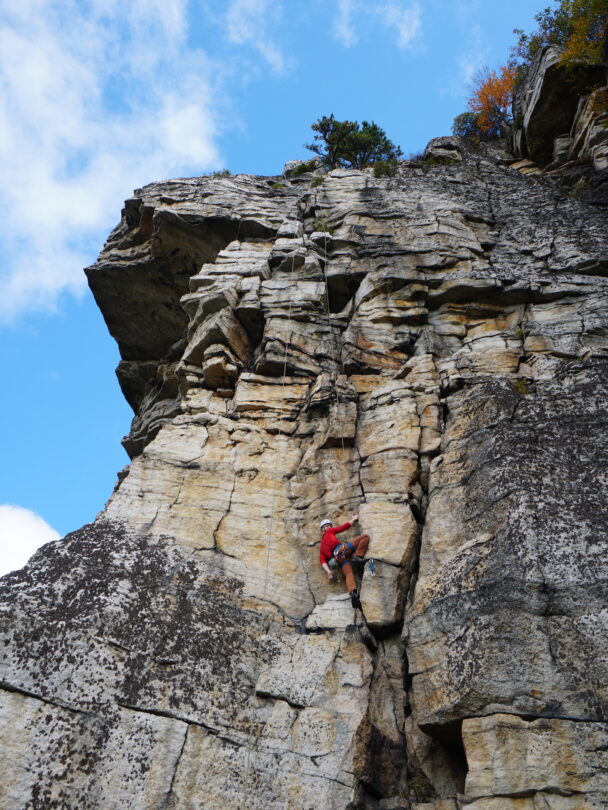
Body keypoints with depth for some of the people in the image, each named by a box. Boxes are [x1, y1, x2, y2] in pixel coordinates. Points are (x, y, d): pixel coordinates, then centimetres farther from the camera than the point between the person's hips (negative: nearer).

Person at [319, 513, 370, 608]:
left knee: (349, 575, -13)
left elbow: (323, 561, 19)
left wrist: (328, 571, 3)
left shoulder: (322, 547, 36)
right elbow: (345, 526, 26)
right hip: (342, 548, -5)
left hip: (337, 558, 5)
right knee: (365, 537, -1)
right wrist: (353, 519, 43)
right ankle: (358, 556, -21)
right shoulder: (329, 532, 25)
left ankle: (353, 592, -44)